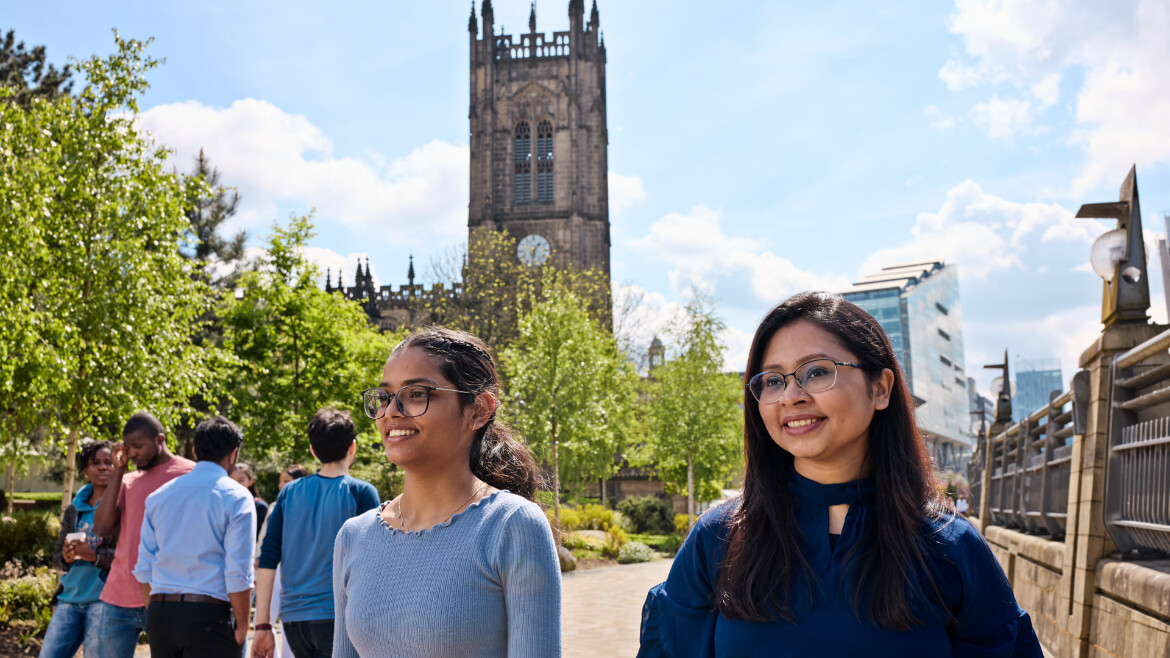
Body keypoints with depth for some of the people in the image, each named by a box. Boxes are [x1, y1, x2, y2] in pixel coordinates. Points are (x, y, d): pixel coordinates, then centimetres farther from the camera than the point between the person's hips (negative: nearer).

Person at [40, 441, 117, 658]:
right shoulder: (75, 510, 15)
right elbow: (57, 557, 19)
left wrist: (94, 556, -22)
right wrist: (66, 558, -4)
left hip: (104, 597, -6)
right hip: (71, 597, 6)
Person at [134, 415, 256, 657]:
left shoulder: (159, 496, 12)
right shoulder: (236, 498, -6)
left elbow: (144, 568, 11)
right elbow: (238, 574, -11)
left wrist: (156, 614, 19)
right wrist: (242, 626, -3)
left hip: (159, 613, 6)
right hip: (209, 617, -5)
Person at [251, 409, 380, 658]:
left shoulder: (289, 492, 7)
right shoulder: (361, 493, -5)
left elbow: (267, 559, 4)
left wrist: (263, 625, 8)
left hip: (292, 618, 5)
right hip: (336, 617, -5)